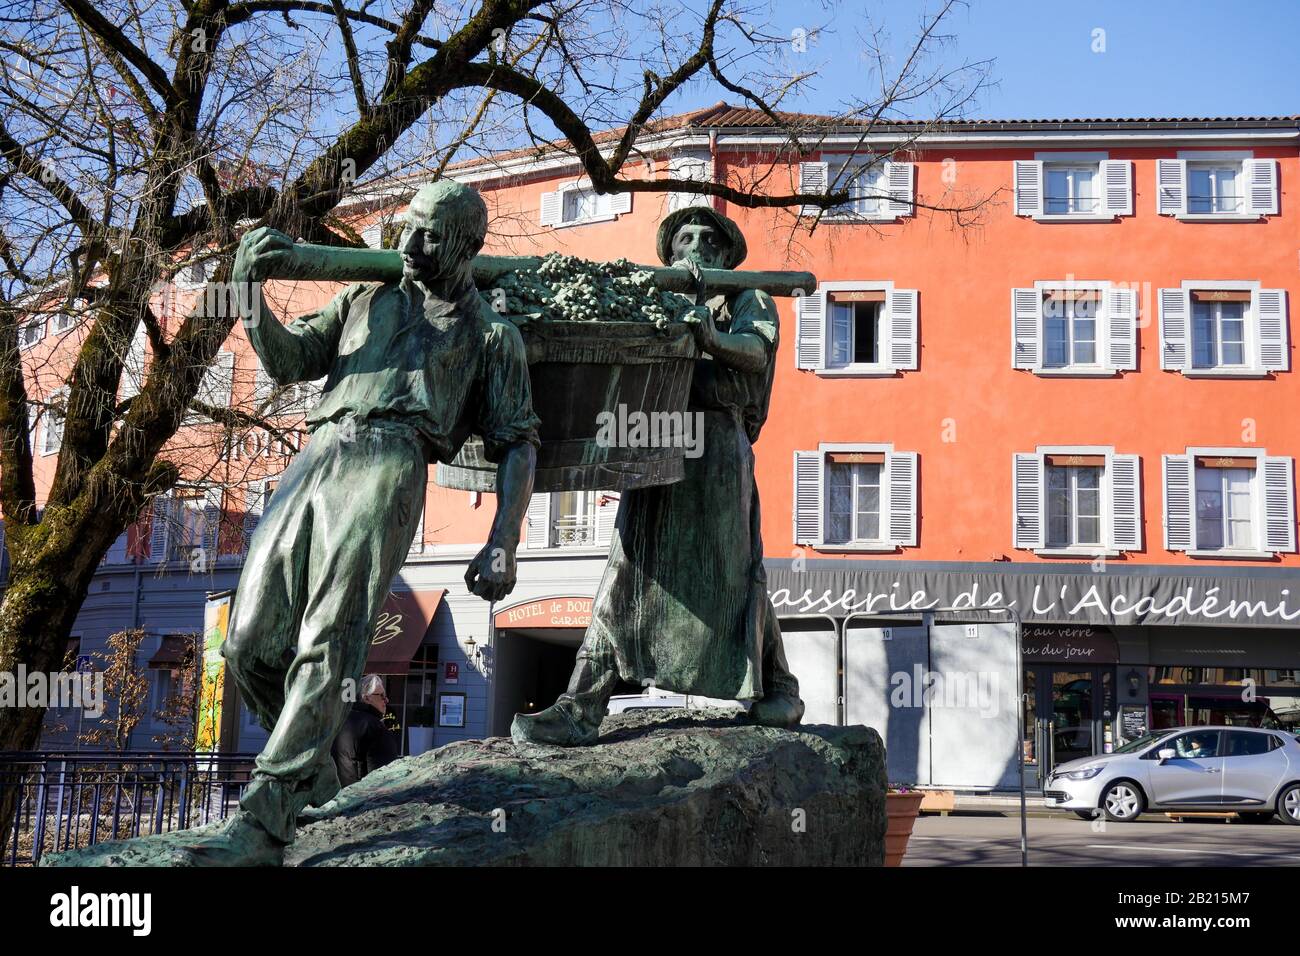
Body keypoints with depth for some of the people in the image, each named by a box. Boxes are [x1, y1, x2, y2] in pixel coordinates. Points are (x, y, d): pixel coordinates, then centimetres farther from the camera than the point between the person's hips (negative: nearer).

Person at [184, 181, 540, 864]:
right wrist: (249, 287, 3)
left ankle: (262, 821, -22)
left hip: (389, 467, -5)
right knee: (252, 646, -3)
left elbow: (517, 446, 13)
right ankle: (314, 776, 18)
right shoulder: (365, 303, 32)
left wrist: (503, 544, -2)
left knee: (326, 647, -18)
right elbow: (286, 361, 22)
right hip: (313, 463, 5)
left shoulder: (490, 334, 20)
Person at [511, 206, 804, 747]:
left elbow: (759, 352, -6)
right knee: (626, 573, -6)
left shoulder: (748, 300, 16)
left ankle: (777, 690, 18)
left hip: (717, 441, -3)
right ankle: (580, 709, -13)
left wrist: (713, 340, -26)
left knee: (732, 571, 0)